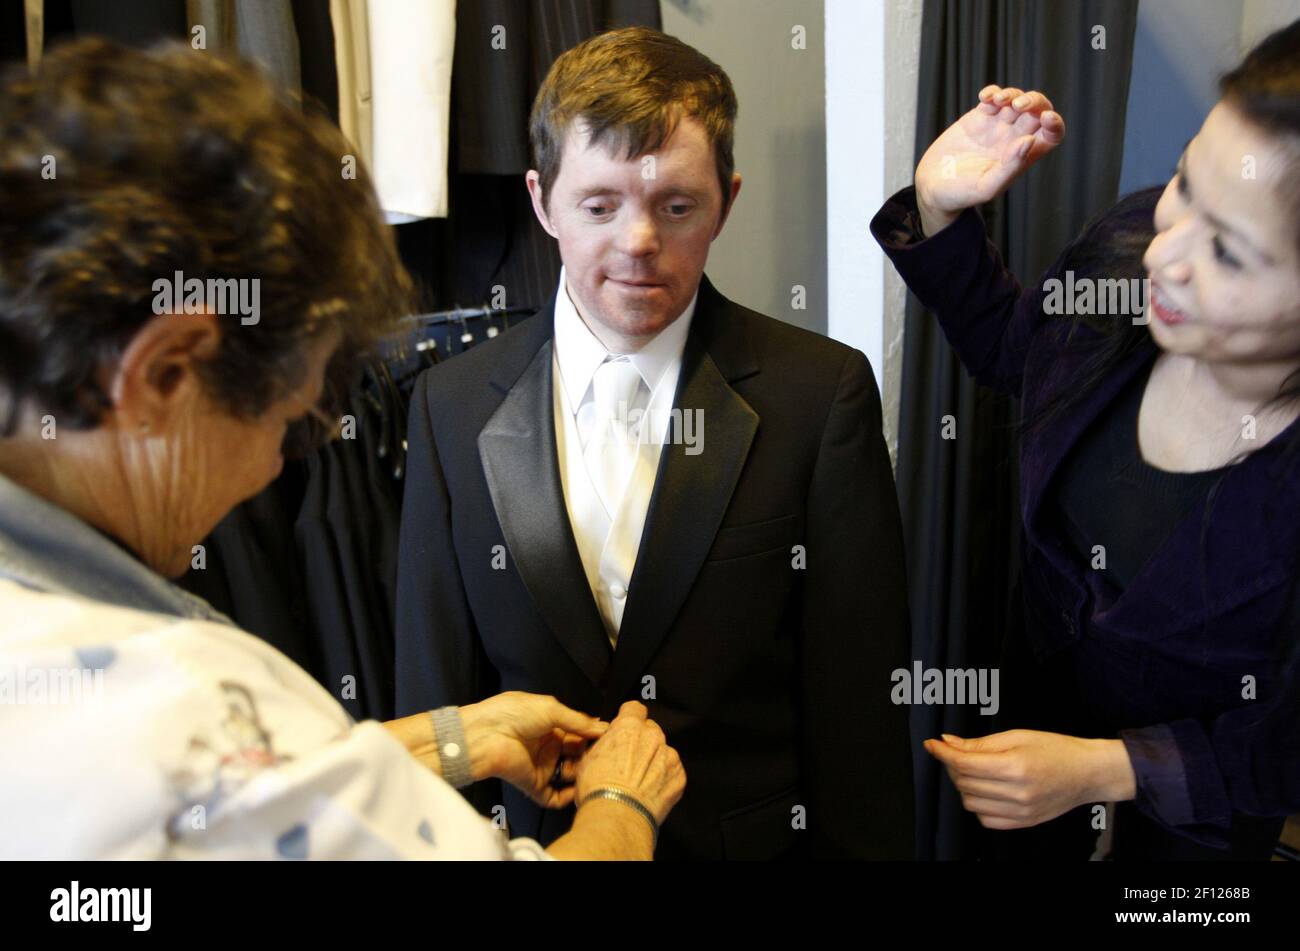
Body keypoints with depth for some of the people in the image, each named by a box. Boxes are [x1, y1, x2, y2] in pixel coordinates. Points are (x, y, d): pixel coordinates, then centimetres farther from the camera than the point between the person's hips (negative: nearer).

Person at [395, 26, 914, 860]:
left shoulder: (822, 393, -13)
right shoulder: (453, 407, -6)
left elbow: (859, 699, -10)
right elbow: (436, 690, -1)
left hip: (762, 837, -1)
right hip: (531, 838, 2)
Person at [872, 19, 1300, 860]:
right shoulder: (1134, 242, -26)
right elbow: (1006, 346, -3)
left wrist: (1107, 771, -32)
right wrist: (939, 209, -17)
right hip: (1049, 691, 4)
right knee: (1024, 849, 32)